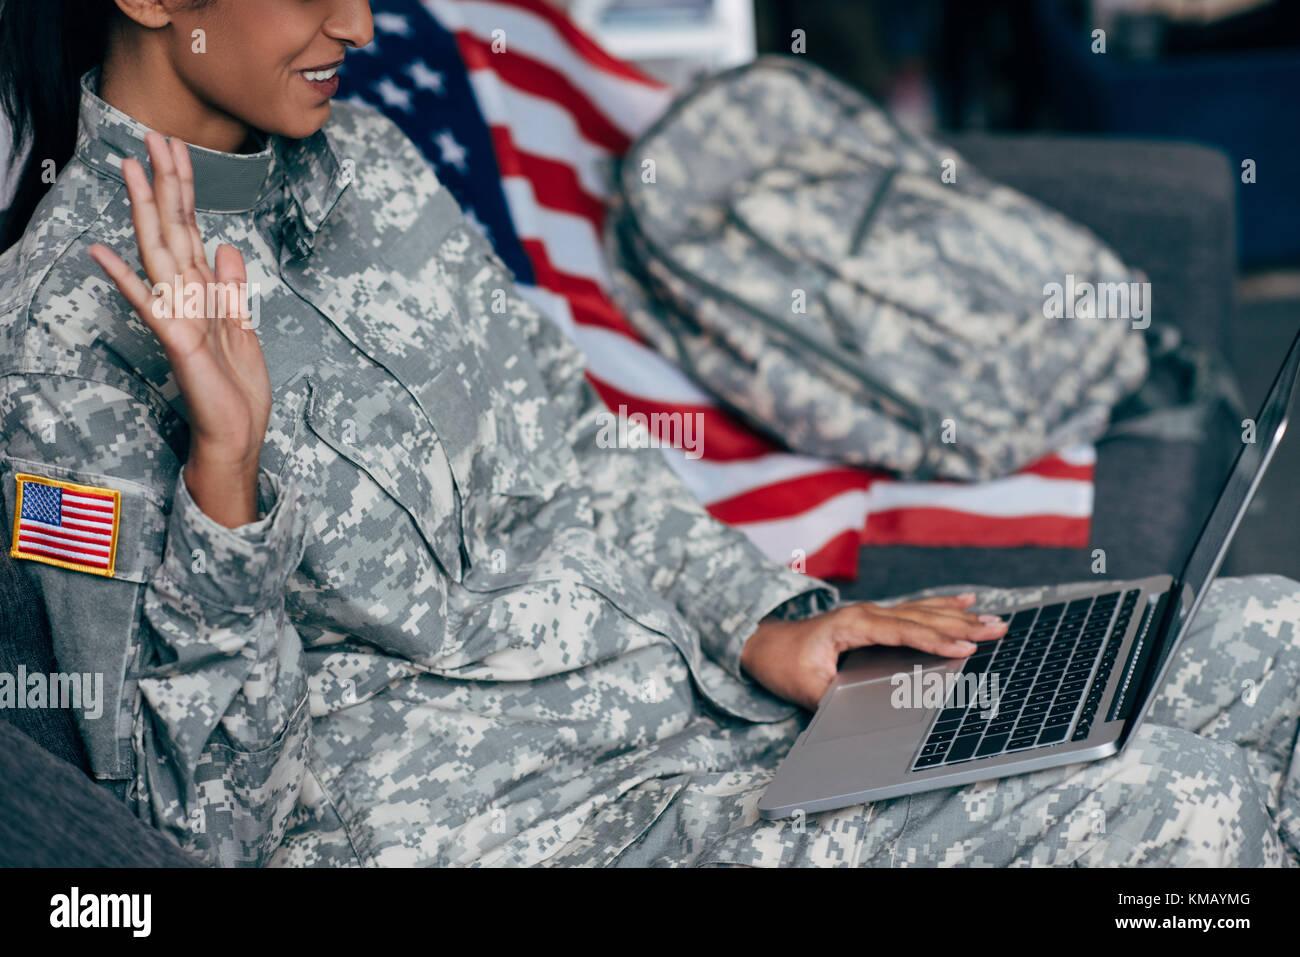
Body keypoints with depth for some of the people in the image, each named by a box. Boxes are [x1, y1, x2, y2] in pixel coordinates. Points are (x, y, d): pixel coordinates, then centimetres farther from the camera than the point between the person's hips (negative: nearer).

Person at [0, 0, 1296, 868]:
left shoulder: (358, 160, 9)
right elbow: (195, 802, -13)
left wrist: (764, 620, -1)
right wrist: (224, 466, -26)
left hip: (691, 657, 8)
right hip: (512, 812, -8)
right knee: (1185, 811, -23)